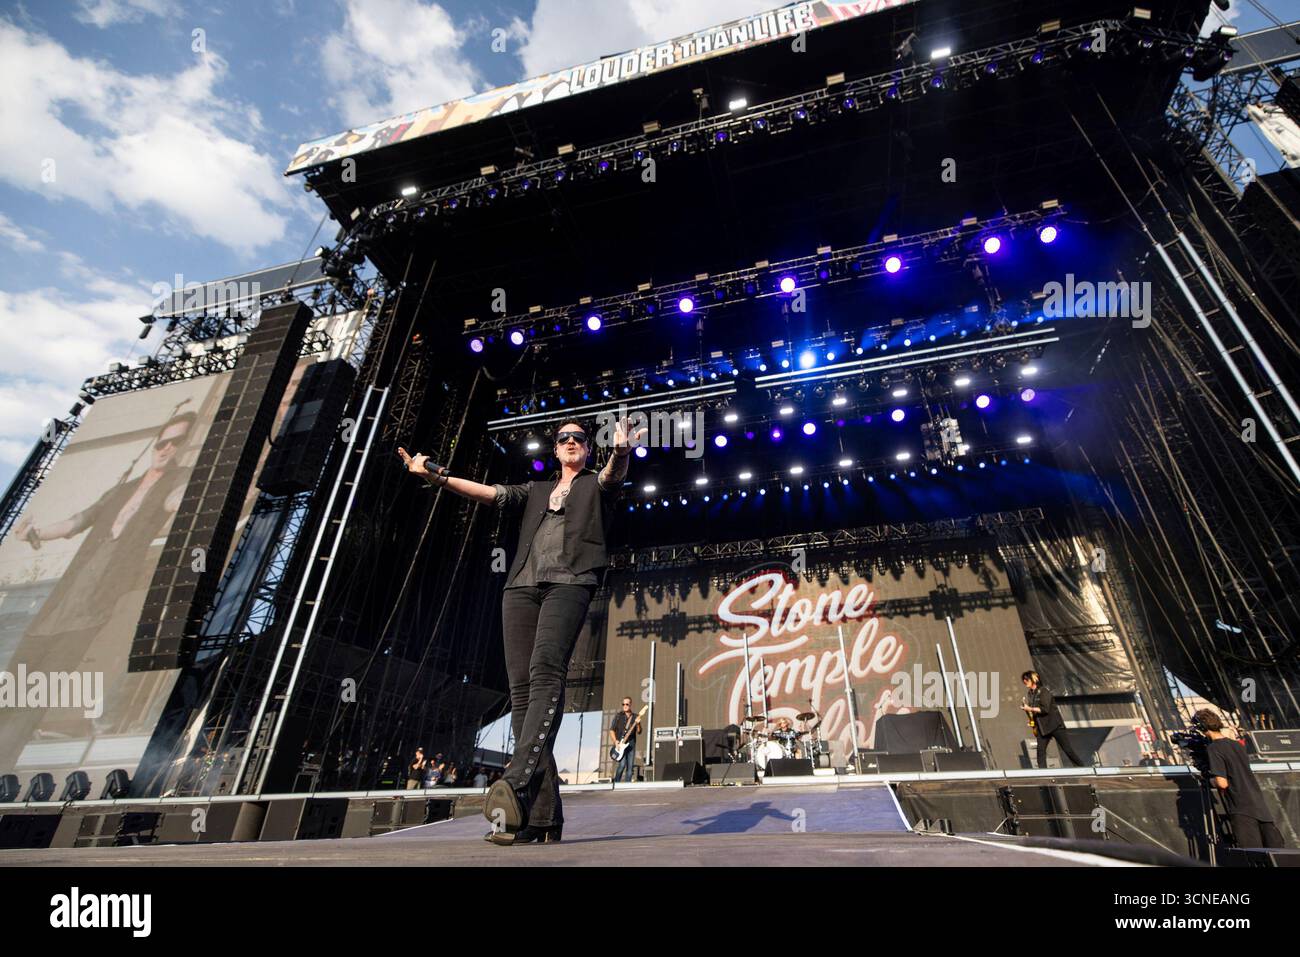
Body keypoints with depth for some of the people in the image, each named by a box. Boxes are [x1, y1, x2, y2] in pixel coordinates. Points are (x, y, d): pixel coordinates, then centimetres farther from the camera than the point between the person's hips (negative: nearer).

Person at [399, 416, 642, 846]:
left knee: (546, 673, -26)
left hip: (569, 582, -4)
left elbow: (613, 475, -4)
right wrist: (435, 476, 5)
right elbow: (491, 493, 18)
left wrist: (620, 452, -29)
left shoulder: (596, 484, 19)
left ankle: (516, 781, -35)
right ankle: (542, 814, -7)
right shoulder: (536, 490, 31)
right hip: (523, 585, 4)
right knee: (521, 689, -7)